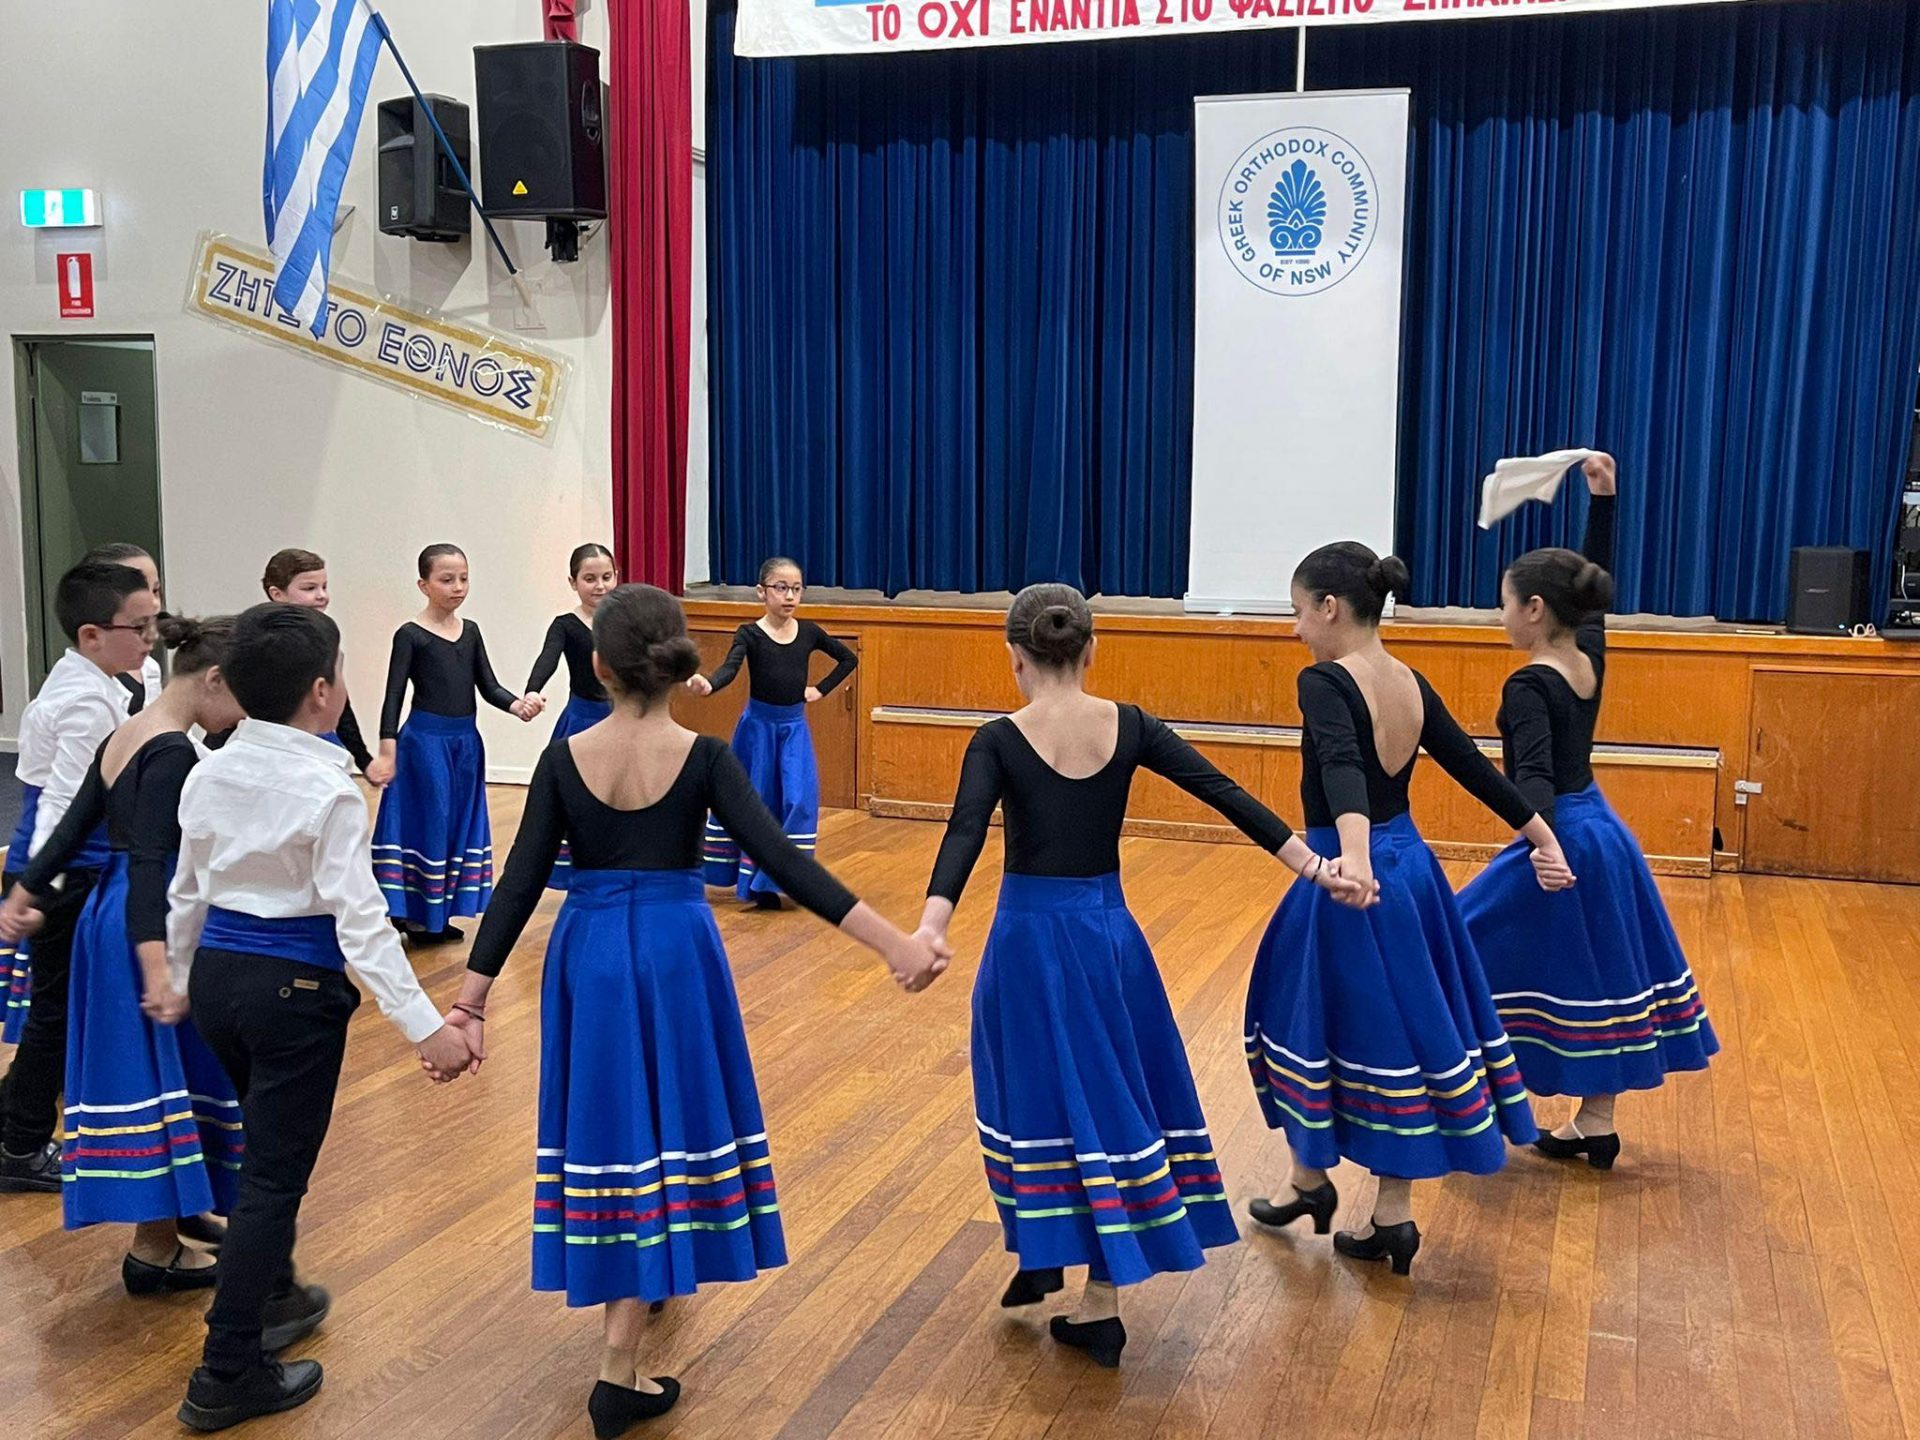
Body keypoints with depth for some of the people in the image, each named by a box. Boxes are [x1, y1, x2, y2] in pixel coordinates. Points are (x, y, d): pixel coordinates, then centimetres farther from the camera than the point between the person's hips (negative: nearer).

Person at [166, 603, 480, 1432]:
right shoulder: (328, 789, -17)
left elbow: (186, 895, 13)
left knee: (268, 1152, 26)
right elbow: (360, 920, -22)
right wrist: (425, 1026, -22)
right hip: (294, 988, -7)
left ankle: (271, 1299, 44)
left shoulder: (208, 774, 3)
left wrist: (180, 982, 28)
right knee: (275, 1172, 2)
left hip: (217, 973, 7)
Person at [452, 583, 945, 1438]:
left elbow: (520, 884, -6)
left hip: (588, 952, 3)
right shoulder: (702, 757, -10)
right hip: (675, 950, -2)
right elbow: (782, 863, -17)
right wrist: (893, 944, -19)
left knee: (609, 1116, 19)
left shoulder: (565, 759, -5)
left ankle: (635, 1281, 43)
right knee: (659, 1123, 4)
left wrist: (470, 997, -1)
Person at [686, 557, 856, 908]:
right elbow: (730, 669, -28)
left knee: (798, 800, -8)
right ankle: (751, 878, 19)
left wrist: (821, 690, 4)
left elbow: (849, 658, 13)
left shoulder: (809, 632, 0)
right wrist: (707, 685, -49)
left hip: (795, 728, 3)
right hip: (758, 725, -2)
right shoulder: (749, 635, -10)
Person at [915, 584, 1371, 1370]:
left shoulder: (999, 740, -10)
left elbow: (966, 833, -24)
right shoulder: (1129, 726, -1)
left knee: (1047, 1095, 14)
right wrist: (1314, 867, 0)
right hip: (1107, 928, 3)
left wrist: (933, 927, -36)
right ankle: (1099, 1303, 15)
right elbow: (1225, 793, -2)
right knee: (1107, 1101, 11)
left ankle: (1042, 1254, 27)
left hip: (1032, 934, -3)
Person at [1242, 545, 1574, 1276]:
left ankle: (1312, 1180, 28)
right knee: (1398, 1027, 12)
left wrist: (1353, 855, -51)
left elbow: (1342, 769, -35)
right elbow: (1476, 768, 13)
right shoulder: (1412, 685, 5)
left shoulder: (1324, 682, -17)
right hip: (1408, 866, 7)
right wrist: (1543, 839, 22)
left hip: (1349, 875, -7)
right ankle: (1392, 1215, 19)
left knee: (1317, 1022, 13)